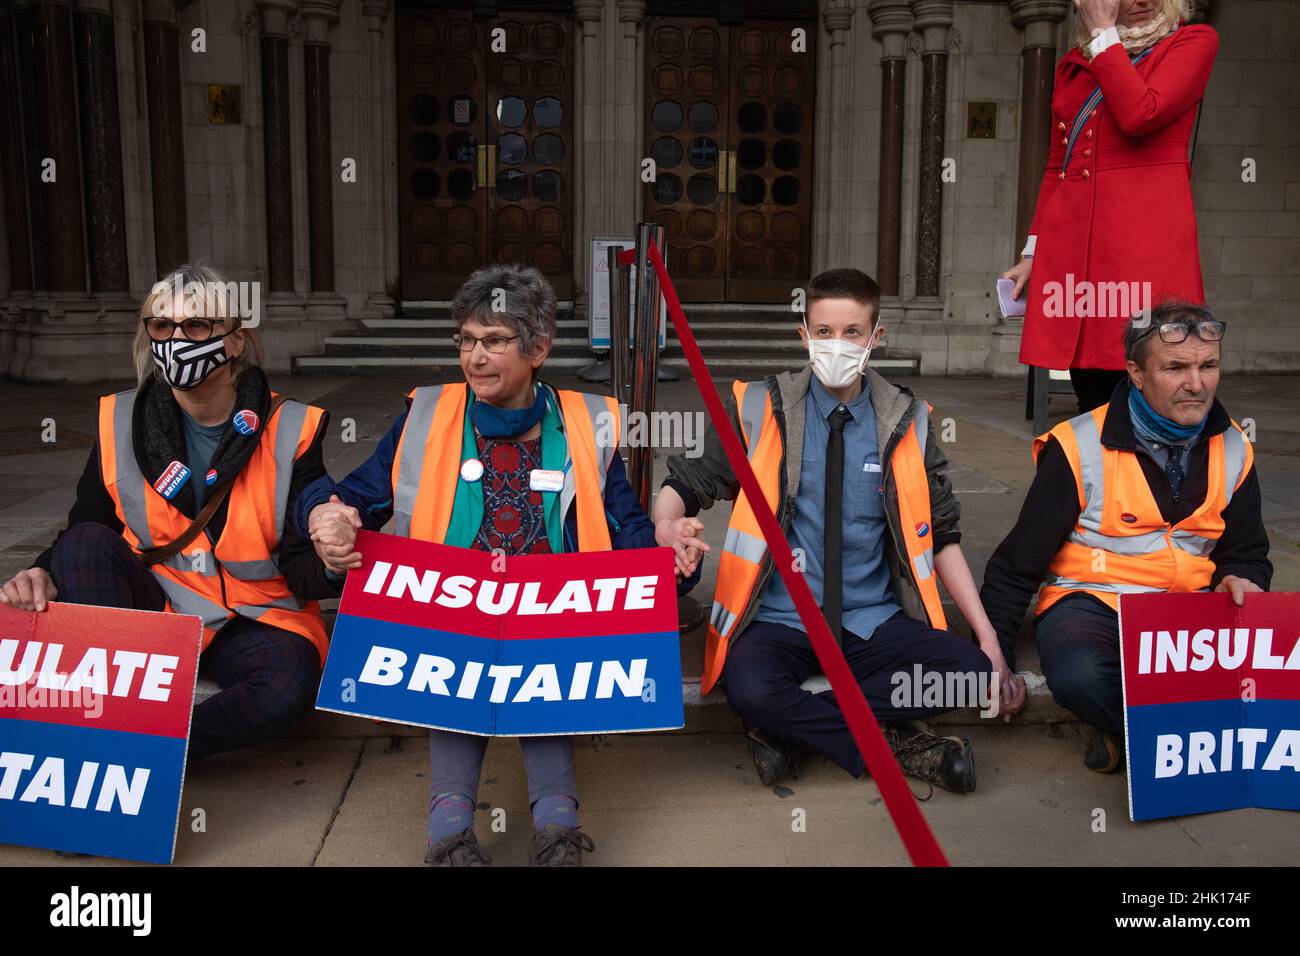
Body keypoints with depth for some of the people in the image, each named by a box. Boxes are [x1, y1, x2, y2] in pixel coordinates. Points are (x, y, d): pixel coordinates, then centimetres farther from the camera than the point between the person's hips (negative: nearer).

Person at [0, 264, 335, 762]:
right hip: (151, 609, 2)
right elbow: (81, 536, 8)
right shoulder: (120, 423, 0)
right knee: (87, 542, -24)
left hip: (252, 622, -2)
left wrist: (328, 562, -31)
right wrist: (44, 576, -14)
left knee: (292, 683, -33)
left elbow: (300, 565, -7)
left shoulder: (289, 431, -7)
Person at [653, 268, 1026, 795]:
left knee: (972, 671, -24)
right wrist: (667, 525, -22)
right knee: (751, 689, -35)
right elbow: (684, 484, 3)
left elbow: (942, 535, 10)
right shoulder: (759, 409, 0)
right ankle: (893, 742, -12)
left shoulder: (906, 423, 5)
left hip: (873, 623, 3)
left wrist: (988, 637, 2)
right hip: (779, 619, -2)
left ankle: (794, 727, -13)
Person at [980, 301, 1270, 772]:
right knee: (1079, 676, -37)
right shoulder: (1079, 447, -10)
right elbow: (1018, 564, -5)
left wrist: (1240, 581, -6)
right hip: (1090, 603, -4)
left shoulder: (1233, 449, 7)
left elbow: (1247, 554, 20)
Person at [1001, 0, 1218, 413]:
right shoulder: (1072, 65, 21)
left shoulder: (1194, 40, 6)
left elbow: (1140, 114, -13)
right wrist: (1033, 252, 12)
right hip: (1070, 241, 5)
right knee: (1092, 398, 4)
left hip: (1147, 239, -4)